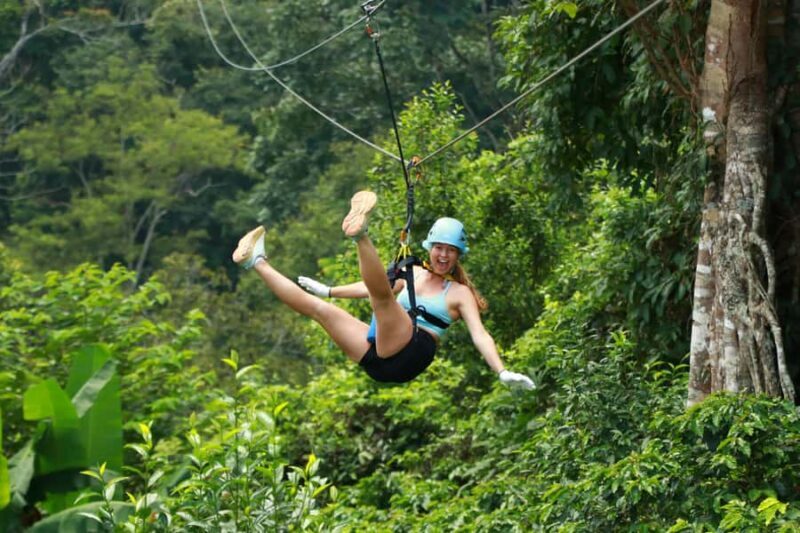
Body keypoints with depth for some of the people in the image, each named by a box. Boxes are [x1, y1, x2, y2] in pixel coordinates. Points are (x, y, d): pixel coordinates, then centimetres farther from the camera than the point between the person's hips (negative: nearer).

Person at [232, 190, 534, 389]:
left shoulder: (459, 293, 6)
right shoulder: (413, 274, 23)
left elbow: (480, 335, -5)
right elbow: (373, 287, 38)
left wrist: (502, 373, -21)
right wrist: (329, 291, 44)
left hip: (408, 356, -6)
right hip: (377, 357, 7)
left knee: (382, 294, -29)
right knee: (318, 307, 8)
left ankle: (360, 234, -41)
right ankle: (258, 263, 19)